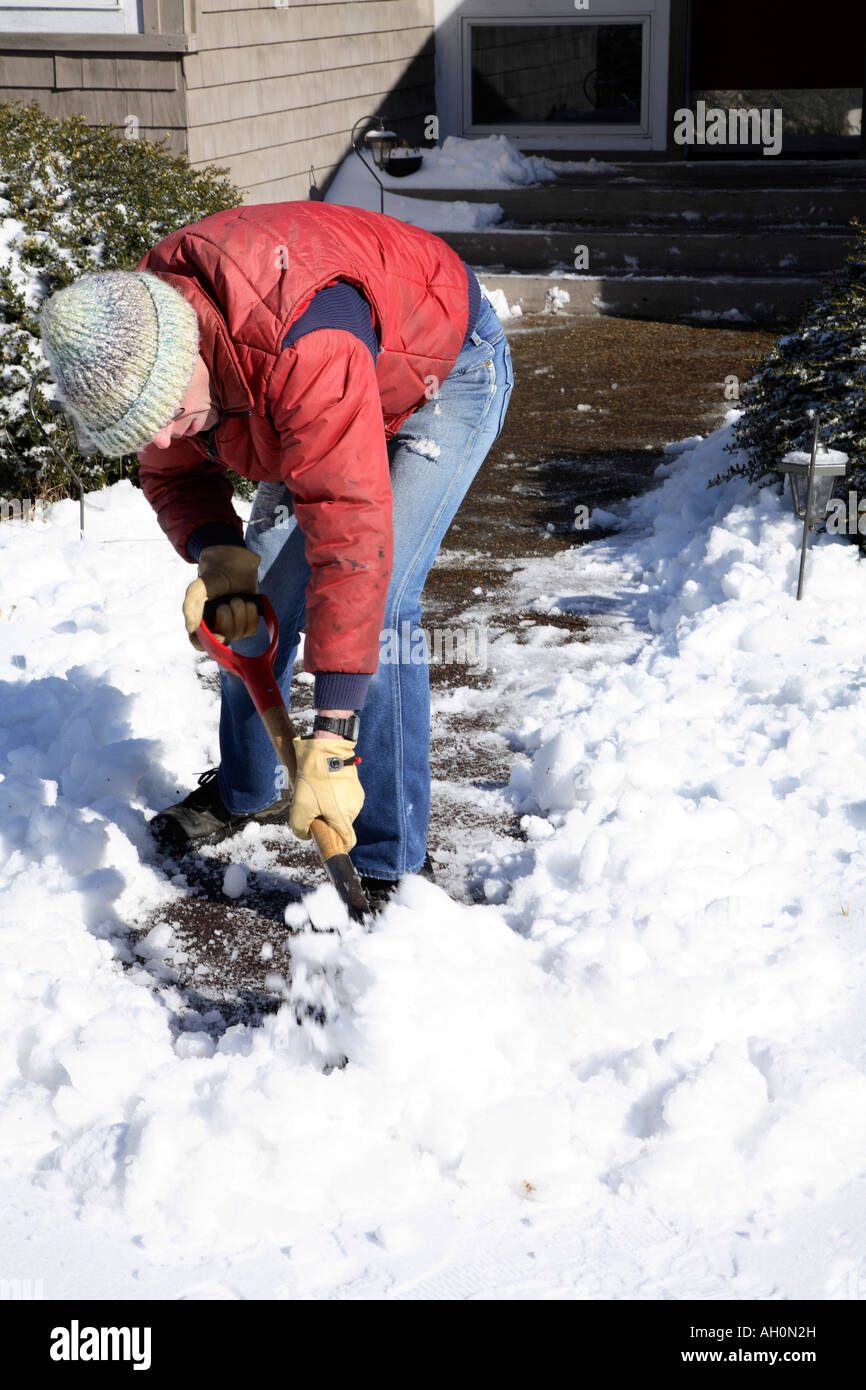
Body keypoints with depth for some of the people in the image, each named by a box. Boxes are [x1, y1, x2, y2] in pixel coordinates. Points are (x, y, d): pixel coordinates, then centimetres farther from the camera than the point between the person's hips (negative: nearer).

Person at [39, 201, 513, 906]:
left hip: (449, 372, -7)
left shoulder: (306, 346, -46)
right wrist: (217, 555, -29)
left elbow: (352, 533, -49)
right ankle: (244, 793, 30)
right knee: (256, 594, 6)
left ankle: (393, 867, -12)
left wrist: (332, 739, -50)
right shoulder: (134, 345, -21)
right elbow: (173, 472, -5)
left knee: (377, 606, -21)